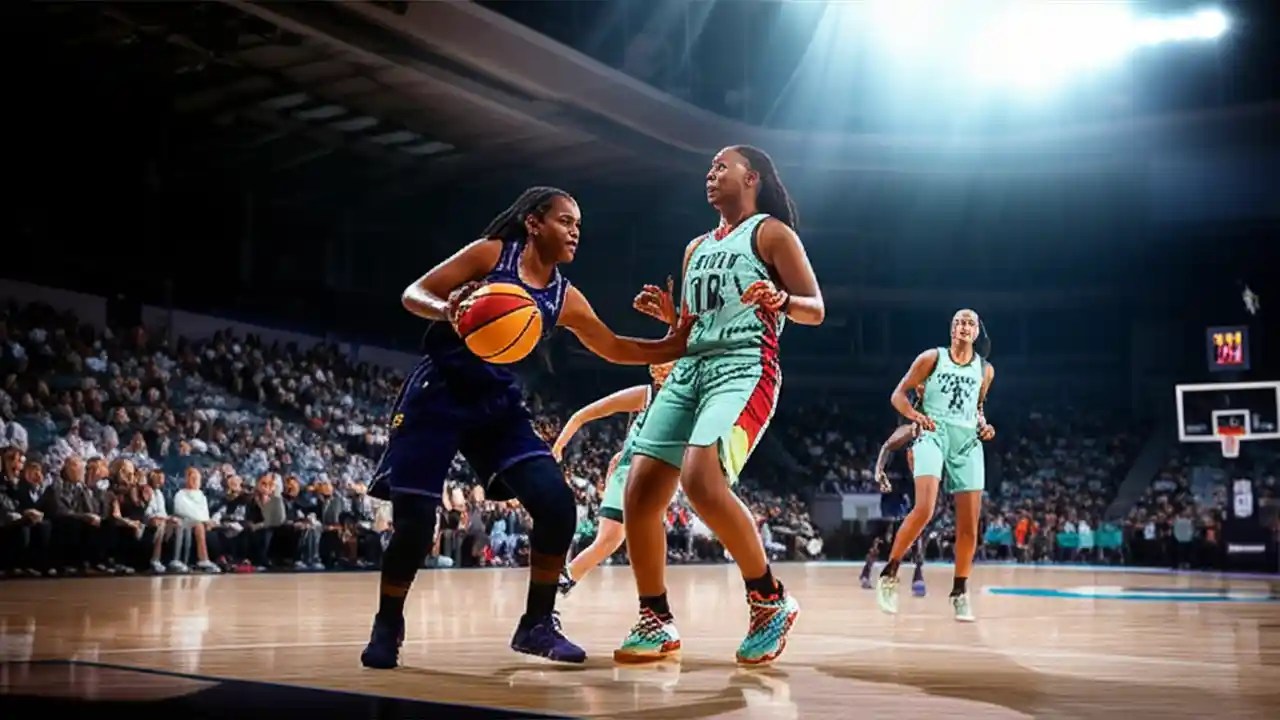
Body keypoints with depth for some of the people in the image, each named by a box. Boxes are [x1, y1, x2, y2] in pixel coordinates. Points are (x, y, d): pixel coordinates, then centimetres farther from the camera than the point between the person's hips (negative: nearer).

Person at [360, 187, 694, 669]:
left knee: (557, 505, -11)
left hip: (498, 404, 5)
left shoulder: (565, 299, 7)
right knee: (414, 523, -11)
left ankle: (537, 624, 4)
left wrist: (673, 346, 7)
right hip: (438, 395, -5)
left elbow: (614, 348, 19)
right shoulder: (490, 253, -7)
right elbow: (414, 294, -9)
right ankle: (387, 625, 15)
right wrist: (447, 311, -32)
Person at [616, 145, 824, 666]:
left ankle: (770, 602, -13)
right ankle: (657, 625, 5)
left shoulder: (771, 232, 4)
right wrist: (666, 312, 9)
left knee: (702, 482, -29)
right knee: (639, 493, -5)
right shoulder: (697, 248, 24)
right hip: (688, 370, 8)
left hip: (744, 369, -8)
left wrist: (780, 300, -23)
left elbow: (815, 309, -2)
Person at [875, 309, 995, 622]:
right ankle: (889, 573, -8)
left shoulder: (985, 370, 15)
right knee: (924, 509, -24)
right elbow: (898, 394, 3)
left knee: (969, 524, 0)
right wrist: (916, 415, -17)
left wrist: (983, 425, 6)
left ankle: (960, 592, 14)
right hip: (933, 434, -4)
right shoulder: (932, 358, 4)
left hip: (968, 441, 4)